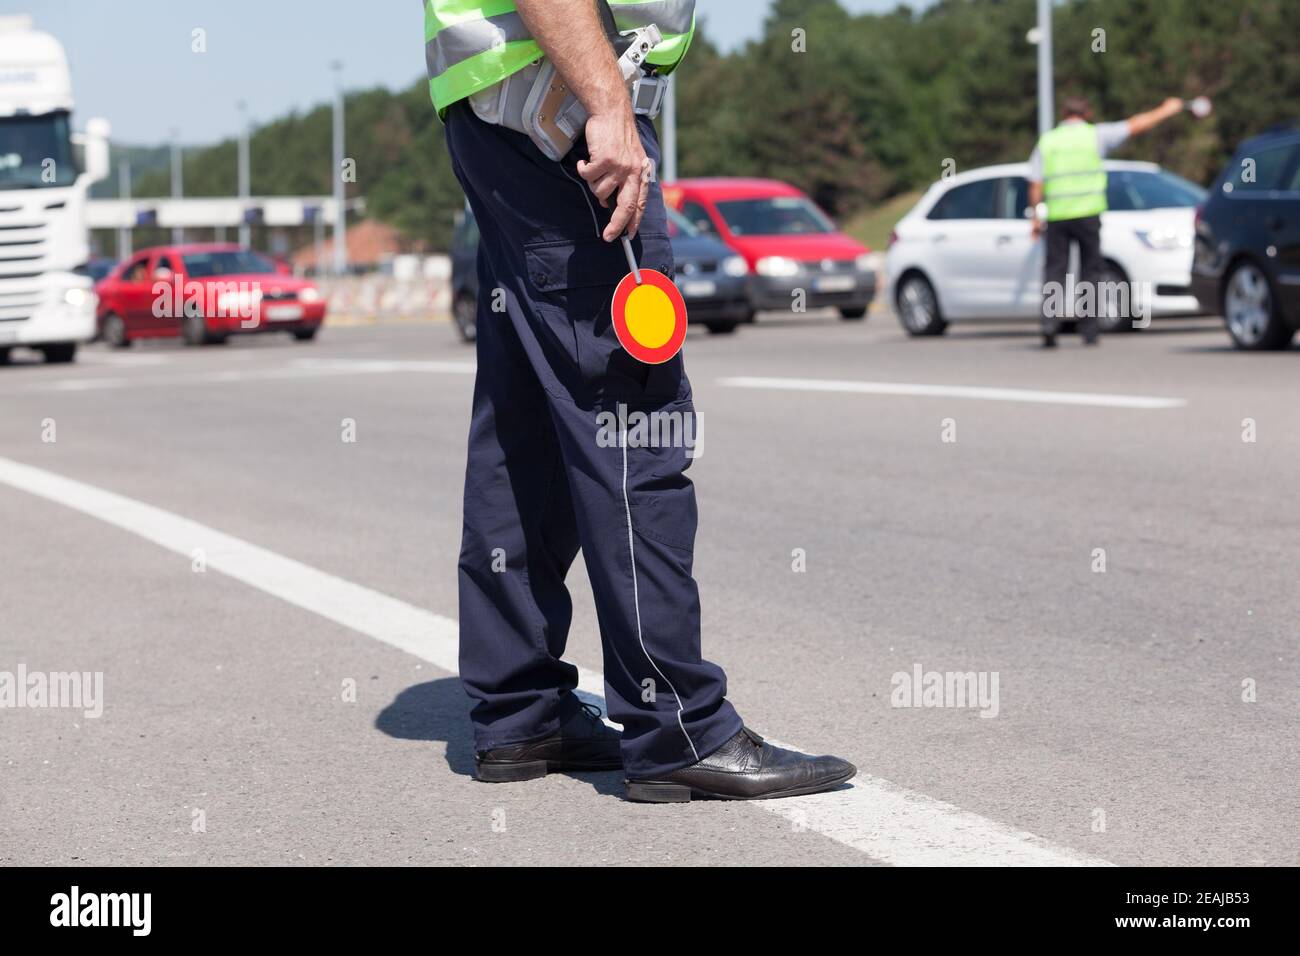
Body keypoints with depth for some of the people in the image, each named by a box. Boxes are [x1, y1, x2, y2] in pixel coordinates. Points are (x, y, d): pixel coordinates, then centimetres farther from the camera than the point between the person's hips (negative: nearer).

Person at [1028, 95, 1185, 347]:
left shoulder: (1047, 141, 9)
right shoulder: (1095, 135, 3)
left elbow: (1035, 184, 2)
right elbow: (1135, 125, 7)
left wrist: (1037, 216, 7)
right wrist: (1165, 110, 19)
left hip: (1056, 216, 2)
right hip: (1087, 213, -2)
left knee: (1055, 271, 3)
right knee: (1090, 272, 8)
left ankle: (1049, 322, -14)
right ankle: (1089, 329, 6)